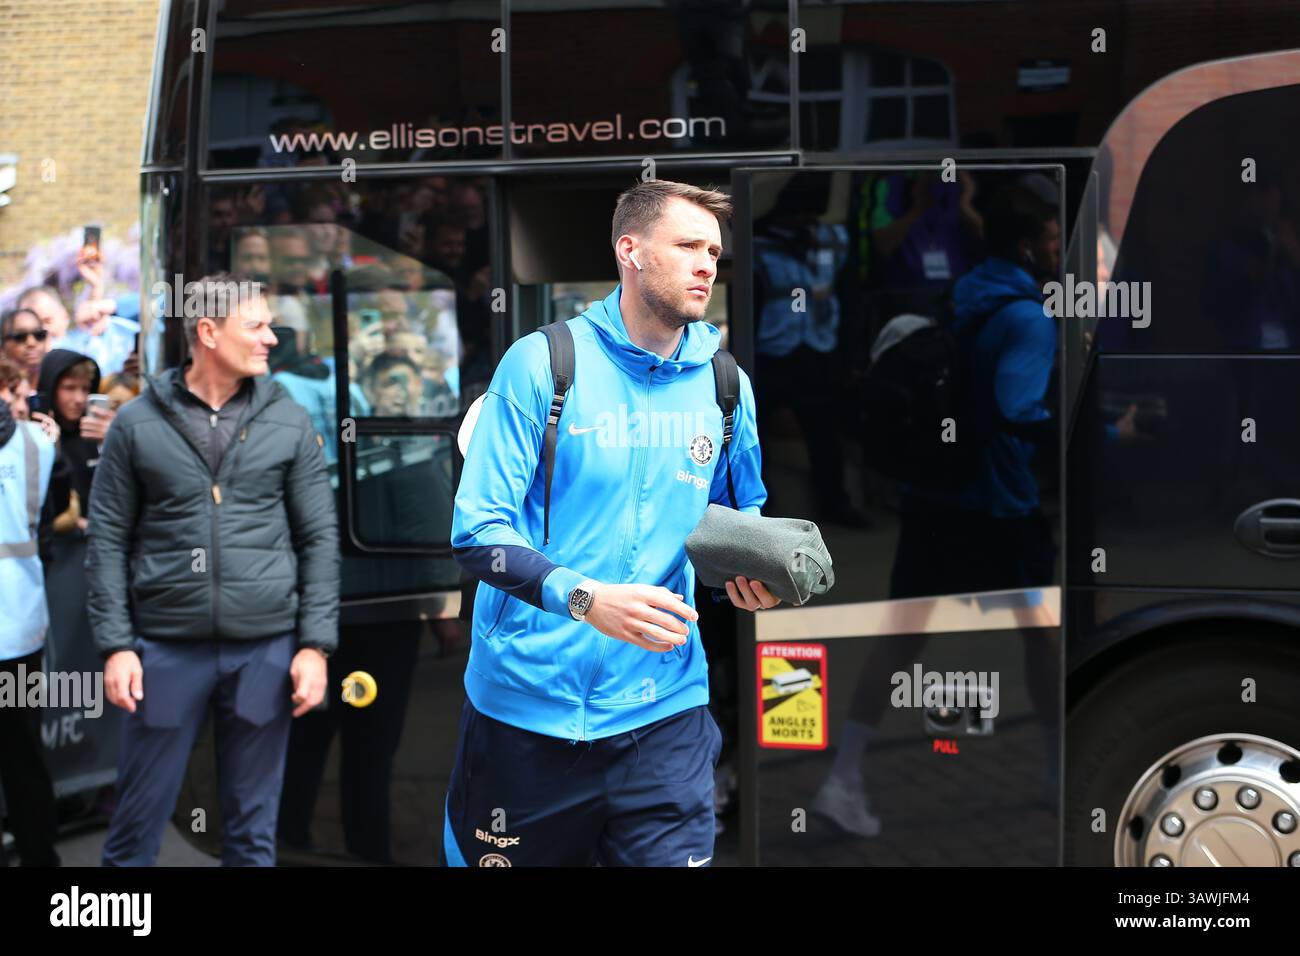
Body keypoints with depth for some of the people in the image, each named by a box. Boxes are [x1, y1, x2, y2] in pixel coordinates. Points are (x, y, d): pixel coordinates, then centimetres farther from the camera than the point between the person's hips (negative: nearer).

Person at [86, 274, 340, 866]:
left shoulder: (289, 422, 5)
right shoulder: (138, 424, 1)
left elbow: (320, 537, 5)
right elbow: (109, 540, 2)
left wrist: (315, 645, -2)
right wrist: (115, 645, -5)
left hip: (265, 648, 1)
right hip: (165, 647, -1)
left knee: (253, 827, 9)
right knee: (138, 821, 5)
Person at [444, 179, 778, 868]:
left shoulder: (725, 385, 7)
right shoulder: (542, 363, -6)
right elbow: (478, 533, -10)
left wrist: (754, 573, -3)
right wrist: (584, 598, -26)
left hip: (662, 712, 3)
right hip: (528, 703, -3)